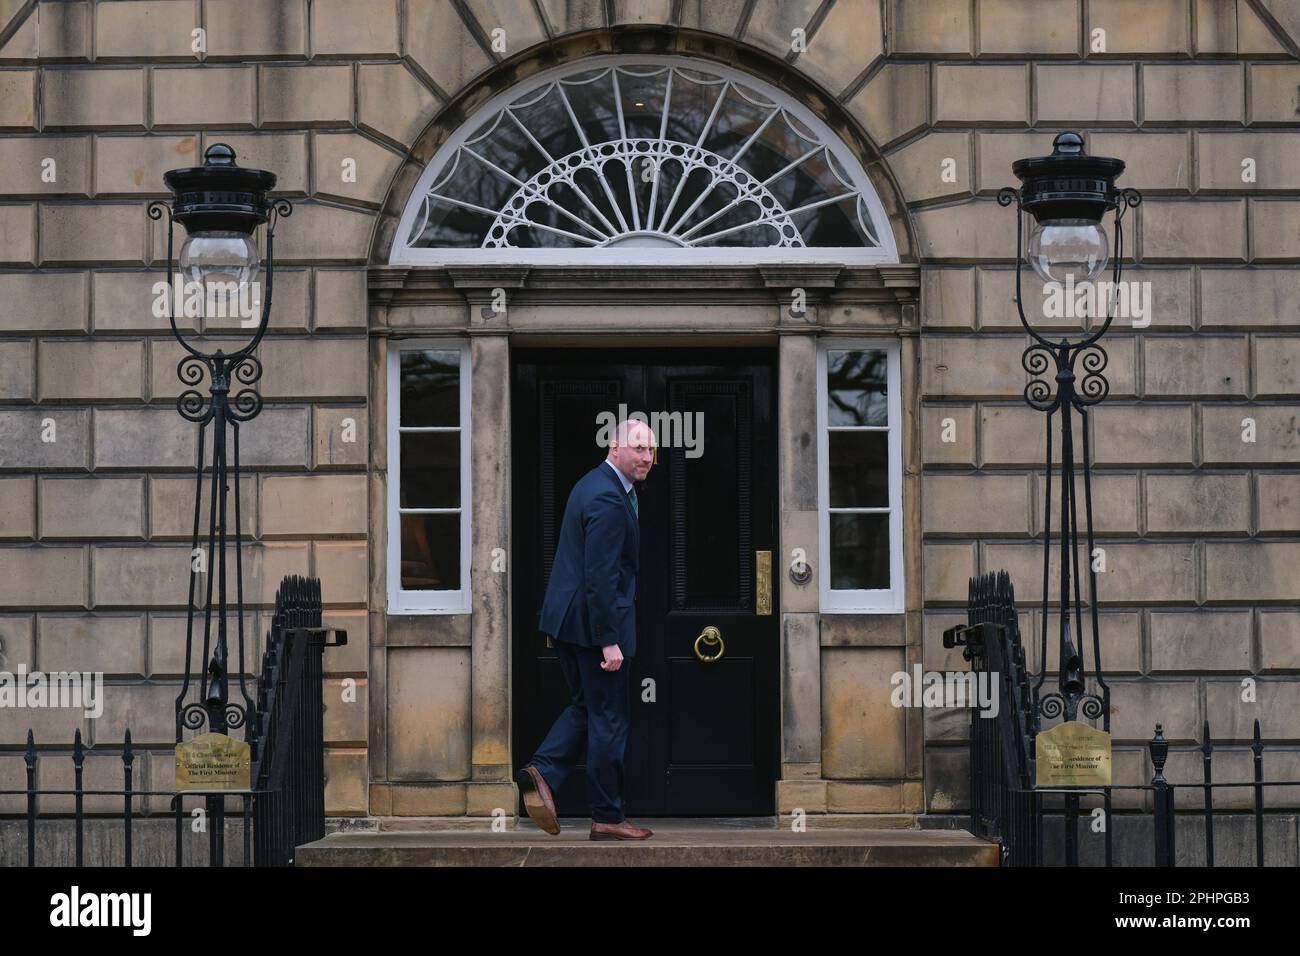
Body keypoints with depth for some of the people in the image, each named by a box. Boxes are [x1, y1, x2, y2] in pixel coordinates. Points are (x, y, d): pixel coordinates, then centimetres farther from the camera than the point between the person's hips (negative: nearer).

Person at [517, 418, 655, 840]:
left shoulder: (594, 484, 13)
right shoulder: (608, 499, -19)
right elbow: (602, 575, -23)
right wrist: (609, 641, -23)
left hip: (566, 616, 10)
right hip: (595, 620, -10)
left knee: (585, 706, 19)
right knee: (608, 718, 0)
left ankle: (542, 770, 0)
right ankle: (607, 817, 8)